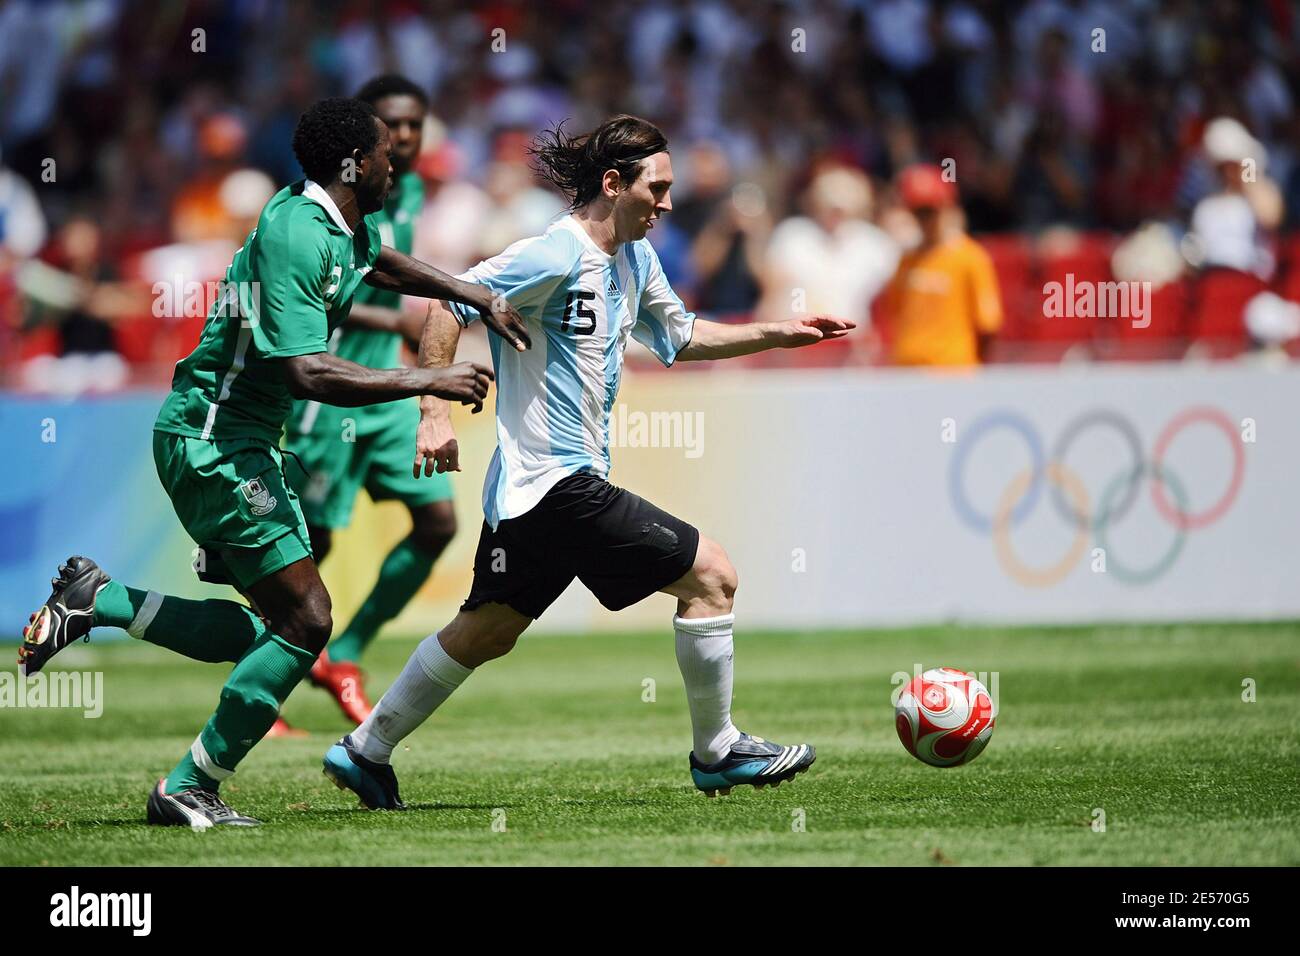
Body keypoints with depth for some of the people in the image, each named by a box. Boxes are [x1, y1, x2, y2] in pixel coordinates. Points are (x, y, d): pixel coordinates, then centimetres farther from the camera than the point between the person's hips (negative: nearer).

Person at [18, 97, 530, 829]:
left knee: (261, 632, 10)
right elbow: (308, 373, -31)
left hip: (245, 444, 10)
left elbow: (382, 265, 33)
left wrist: (477, 296, 21)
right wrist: (428, 381, -26)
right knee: (304, 620, -11)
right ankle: (189, 790, -4)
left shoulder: (347, 225, 8)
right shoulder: (295, 236, -22)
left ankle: (96, 600, 14)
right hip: (211, 438, -10)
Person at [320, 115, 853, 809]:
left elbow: (681, 336, 28)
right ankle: (717, 752, 4)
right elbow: (450, 303, -16)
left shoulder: (634, 258, 13)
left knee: (487, 632, 17)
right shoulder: (558, 255, -16)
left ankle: (364, 752, 23)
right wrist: (434, 413, -21)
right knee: (711, 575, -7)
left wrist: (779, 334, 19)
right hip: (556, 483, -10)